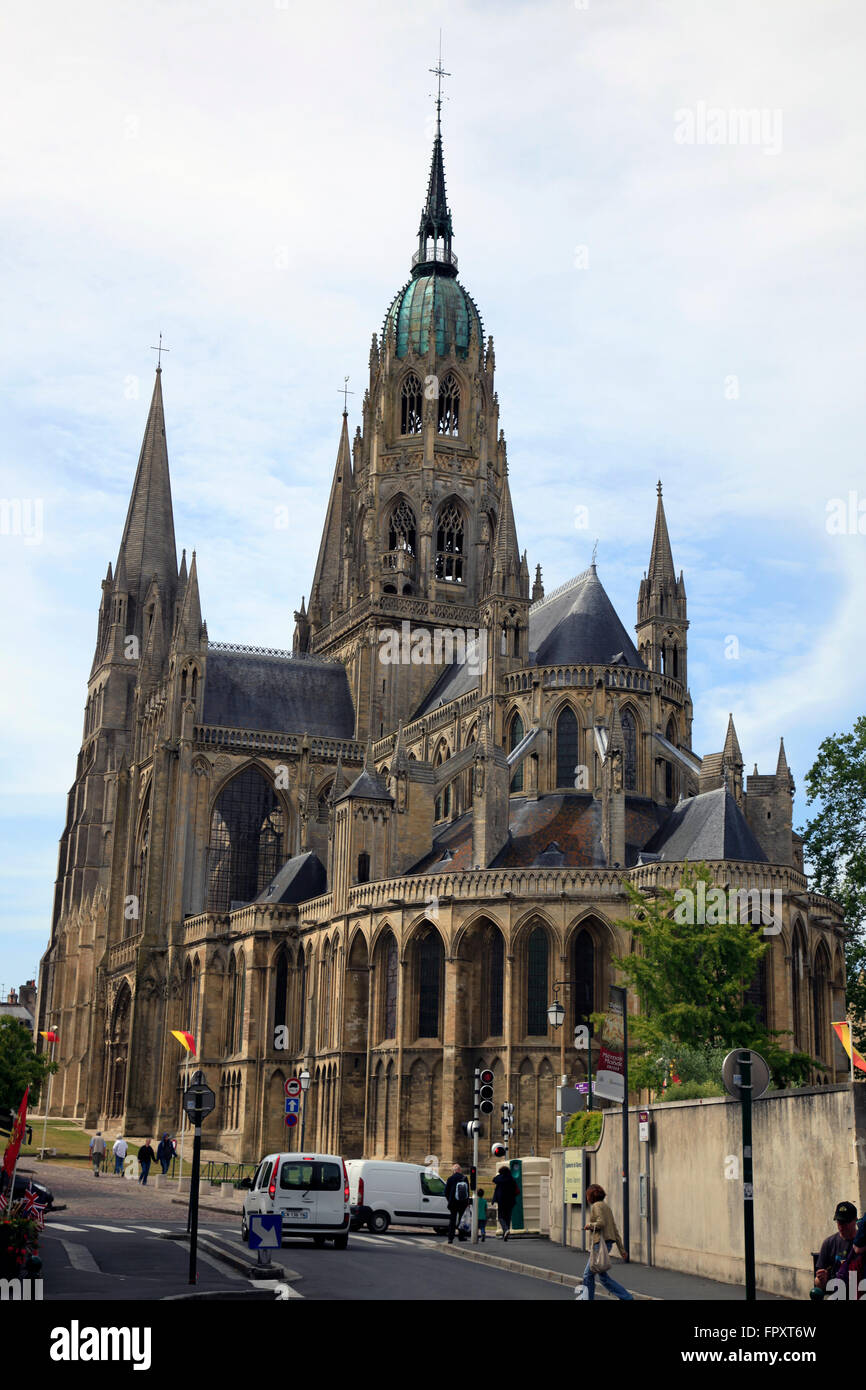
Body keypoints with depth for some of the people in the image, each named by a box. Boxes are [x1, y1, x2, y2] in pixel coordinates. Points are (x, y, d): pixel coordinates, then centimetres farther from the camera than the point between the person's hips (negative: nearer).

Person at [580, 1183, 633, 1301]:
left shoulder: (597, 1206, -8)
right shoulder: (605, 1206, 18)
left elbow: (601, 1223, -23)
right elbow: (615, 1230, 17)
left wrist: (589, 1225, -4)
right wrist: (622, 1249, 17)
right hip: (607, 1242, 9)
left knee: (603, 1276, -5)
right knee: (588, 1274, 12)